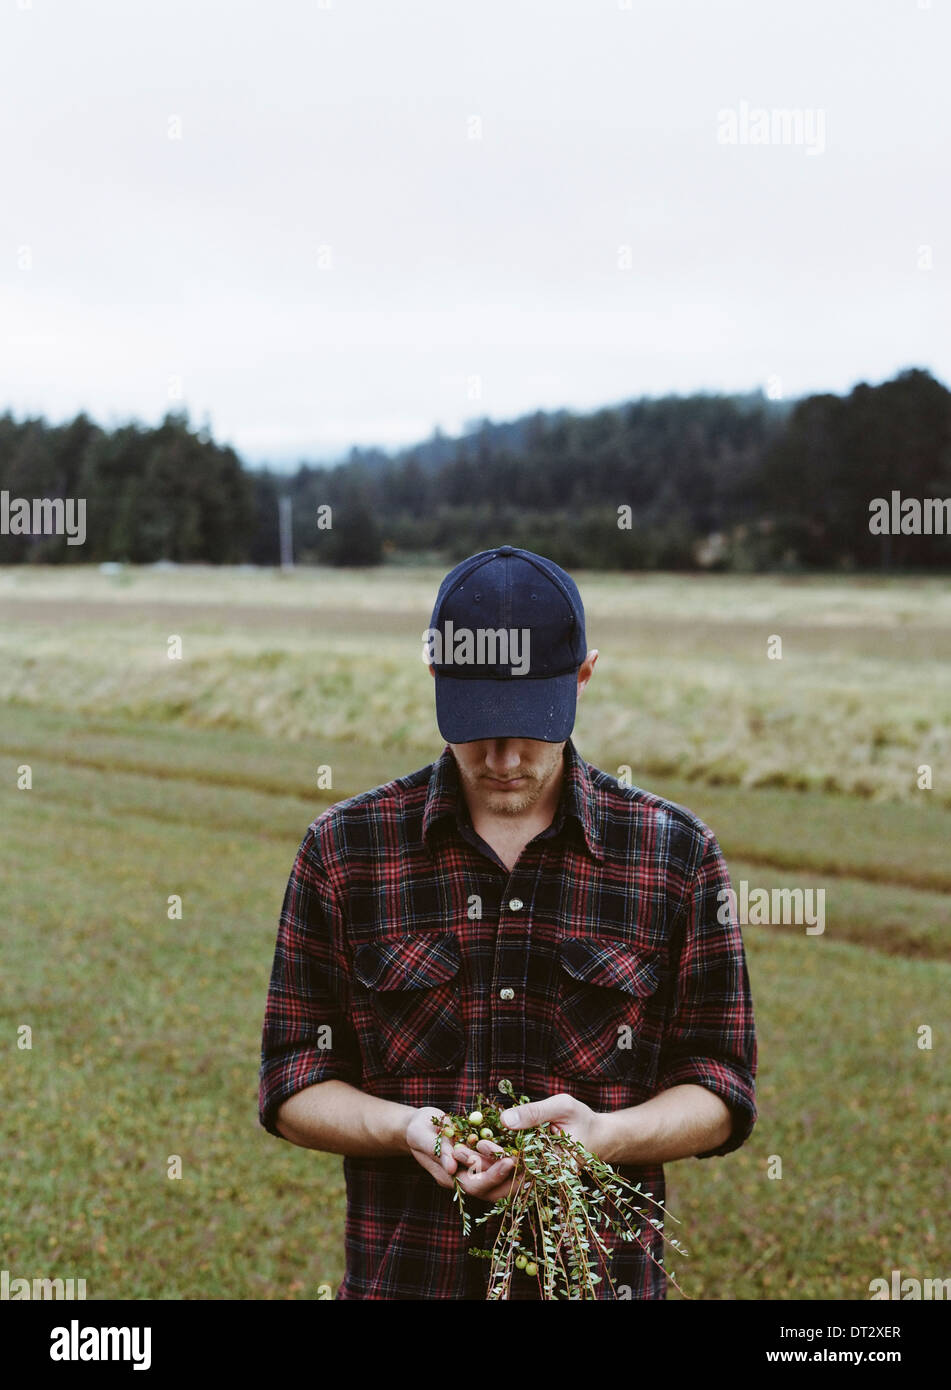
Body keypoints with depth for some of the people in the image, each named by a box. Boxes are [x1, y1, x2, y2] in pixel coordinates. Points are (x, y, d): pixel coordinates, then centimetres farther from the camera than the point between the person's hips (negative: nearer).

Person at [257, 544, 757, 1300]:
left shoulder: (678, 854, -2)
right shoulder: (343, 849, -1)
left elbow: (720, 1093, 1)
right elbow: (293, 1084, 1)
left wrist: (603, 1132, -17)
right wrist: (407, 1129, -17)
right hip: (401, 1273, 0)